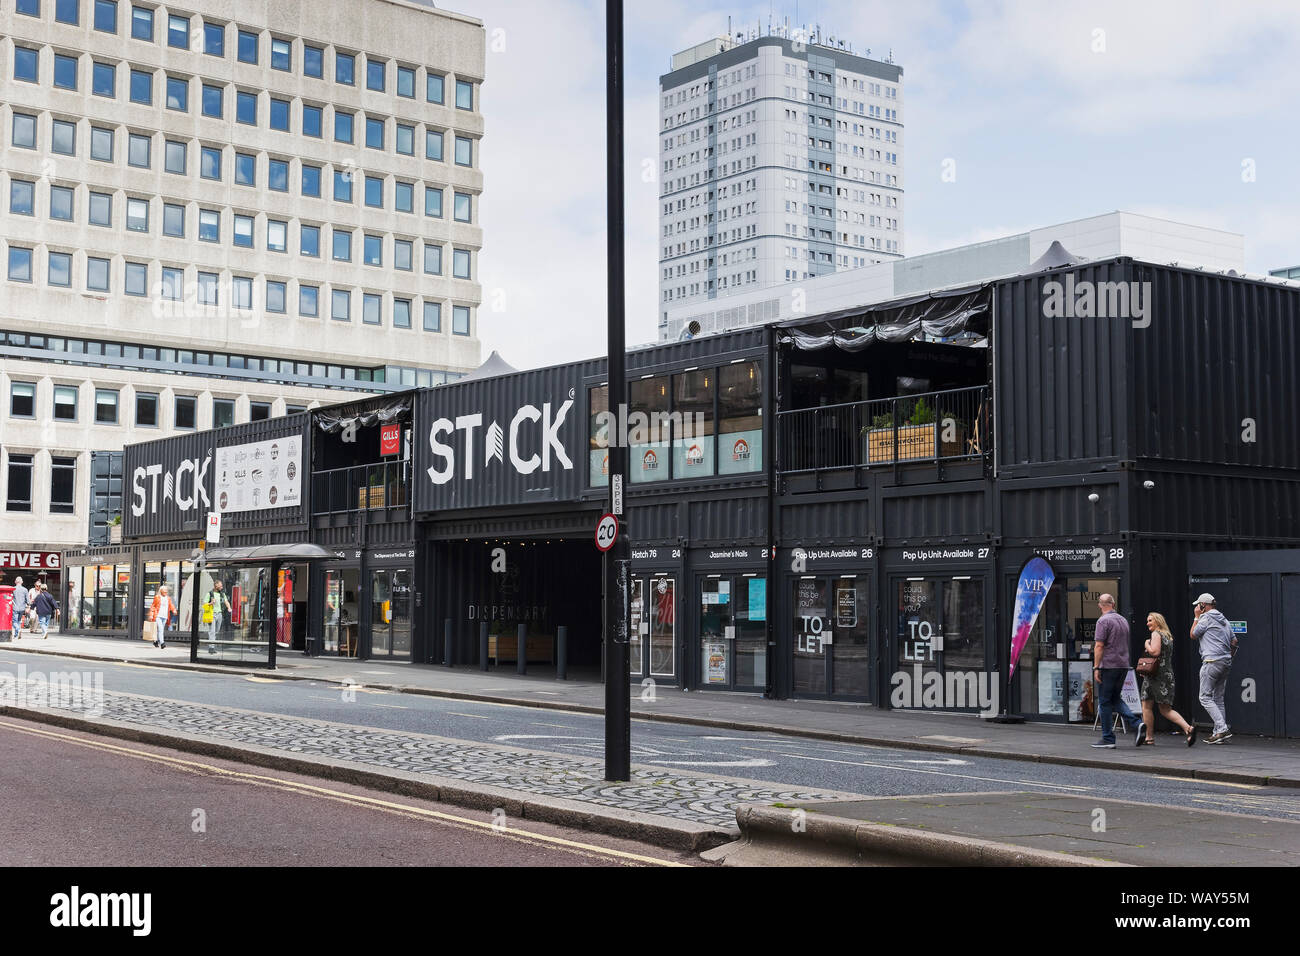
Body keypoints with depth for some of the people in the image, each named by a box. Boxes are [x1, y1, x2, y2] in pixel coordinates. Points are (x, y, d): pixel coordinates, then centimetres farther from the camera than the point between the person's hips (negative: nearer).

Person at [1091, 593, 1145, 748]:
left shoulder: (1103, 620, -11)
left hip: (1109, 665, -7)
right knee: (1116, 699, 17)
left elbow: (1099, 646, -16)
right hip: (1123, 665, 8)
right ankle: (1137, 724, -2)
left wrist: (1096, 667, -14)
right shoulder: (1123, 620, 14)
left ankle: (1108, 739, 2)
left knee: (1105, 702, 1)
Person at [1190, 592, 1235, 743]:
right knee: (1218, 698, 10)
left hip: (1212, 662, -8)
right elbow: (1234, 642, 20)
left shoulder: (1206, 617, -6)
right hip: (1226, 663, 8)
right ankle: (1218, 732, 7)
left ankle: (1222, 728, -17)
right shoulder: (1224, 619, 19)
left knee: (1205, 697, -6)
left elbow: (1193, 635, 2)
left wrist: (1197, 617, 8)